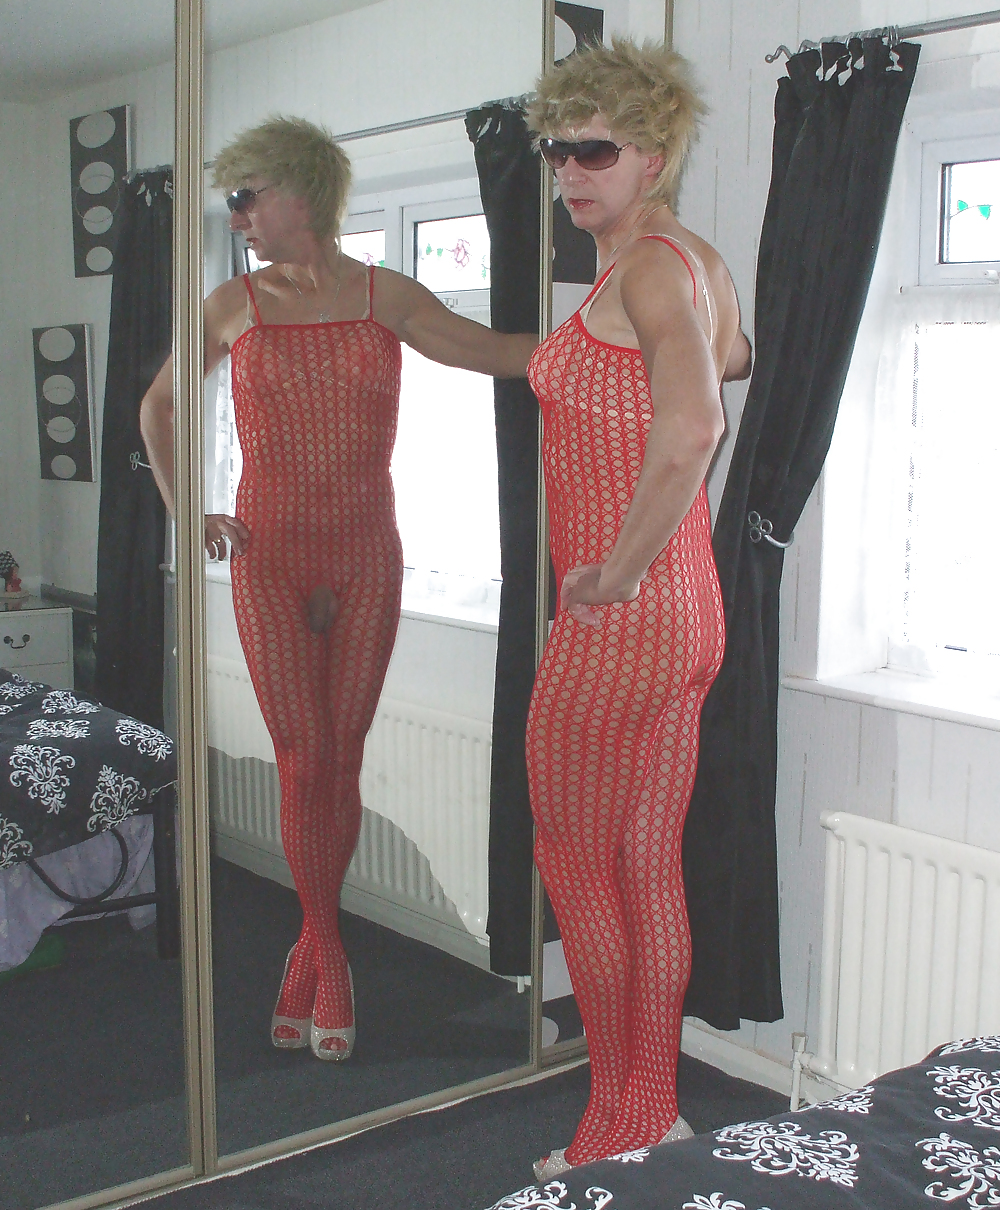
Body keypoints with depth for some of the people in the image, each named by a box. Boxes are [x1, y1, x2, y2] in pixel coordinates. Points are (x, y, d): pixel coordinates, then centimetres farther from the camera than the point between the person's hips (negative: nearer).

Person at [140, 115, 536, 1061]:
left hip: (366, 554, 0)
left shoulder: (382, 296, 4)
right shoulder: (233, 308, 6)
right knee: (303, 759, -4)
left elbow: (494, 352, -5)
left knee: (342, 759, 3)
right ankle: (330, 965, 10)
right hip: (269, 555, 0)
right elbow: (157, 406, 18)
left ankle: (309, 952, 20)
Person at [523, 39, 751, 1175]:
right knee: (649, 872, 16)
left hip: (617, 617, -9)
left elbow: (693, 425, -34)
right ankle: (656, 1110, 29)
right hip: (685, 611, 9)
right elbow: (739, 368, 30)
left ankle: (619, 1120, 22)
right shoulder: (697, 258, 11)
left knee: (574, 865, 7)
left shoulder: (649, 266, -16)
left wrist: (616, 569, -25)